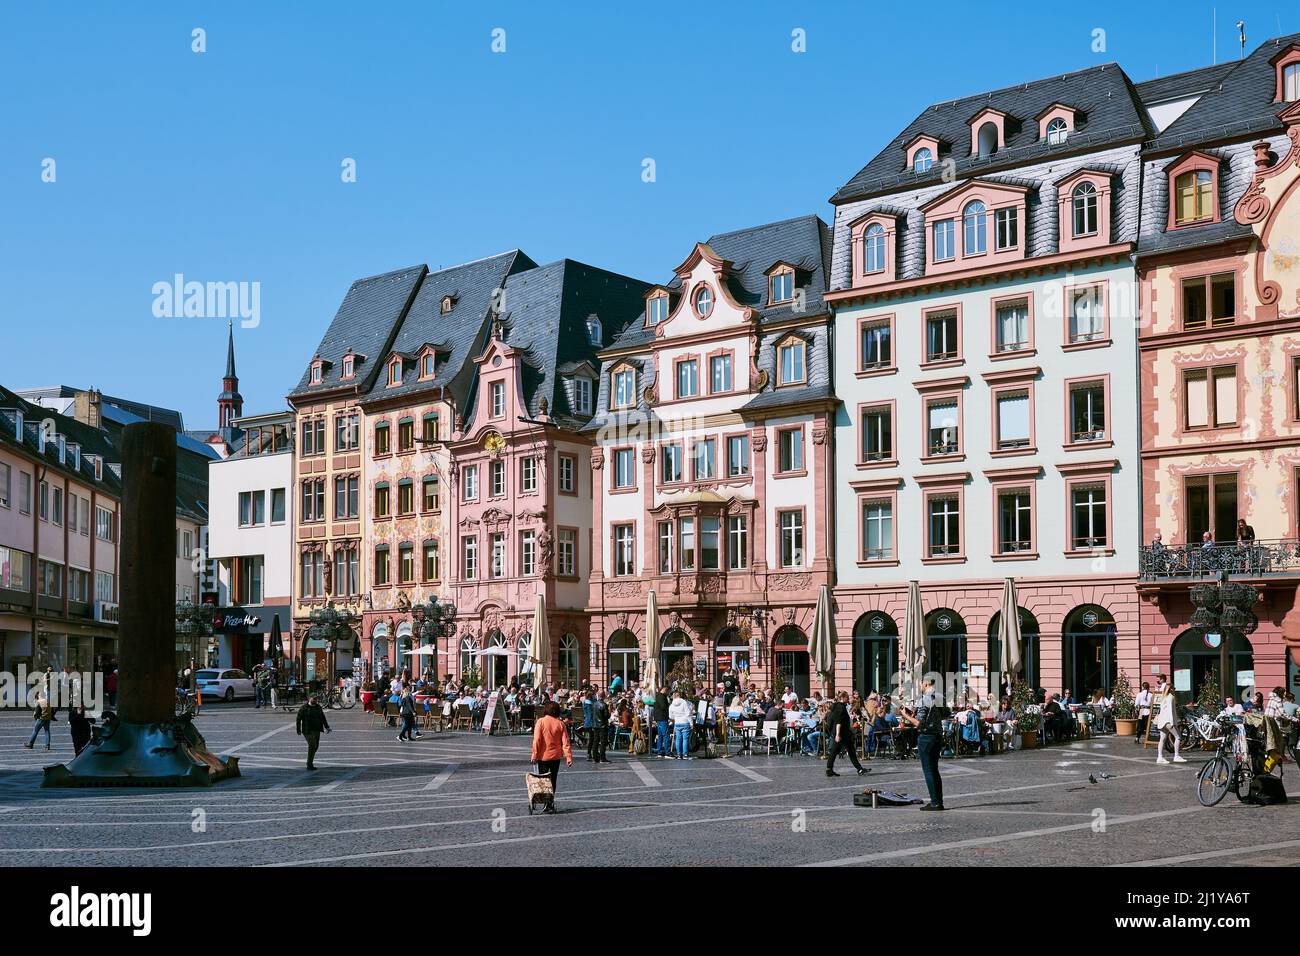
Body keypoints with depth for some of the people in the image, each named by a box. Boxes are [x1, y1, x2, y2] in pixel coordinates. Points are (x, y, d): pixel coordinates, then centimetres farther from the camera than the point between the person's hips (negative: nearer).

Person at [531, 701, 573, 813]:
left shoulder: (540, 722, -9)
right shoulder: (561, 724, -1)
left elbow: (537, 740, -12)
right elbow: (566, 742, -3)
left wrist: (535, 755, -7)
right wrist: (568, 757, 0)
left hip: (543, 756, -3)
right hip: (556, 756, 3)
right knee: (553, 781, 16)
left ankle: (549, 804, -10)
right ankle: (551, 802, 19)